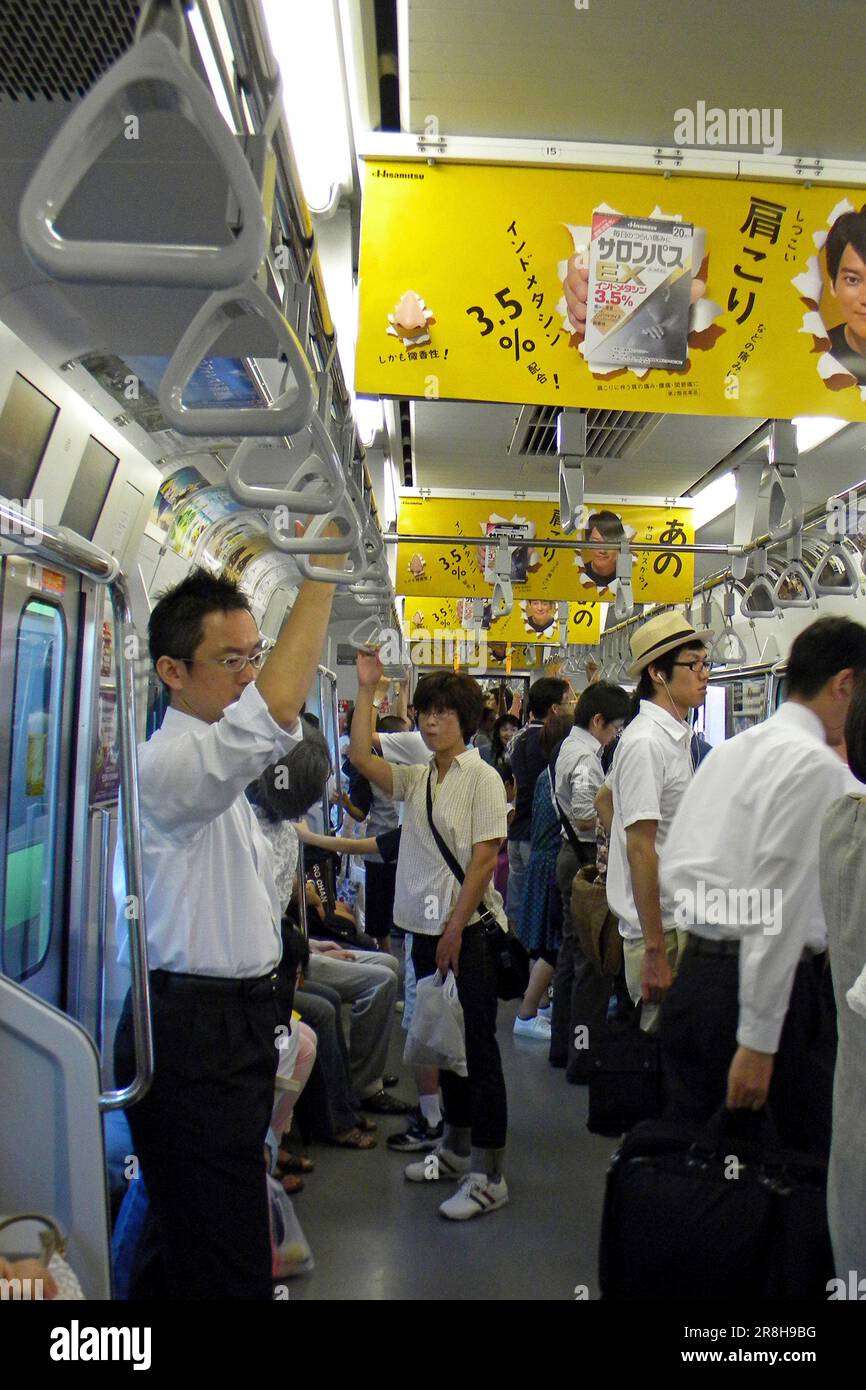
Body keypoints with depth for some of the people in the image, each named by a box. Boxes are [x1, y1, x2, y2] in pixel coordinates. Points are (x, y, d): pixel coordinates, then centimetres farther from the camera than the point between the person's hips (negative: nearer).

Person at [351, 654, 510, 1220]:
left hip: (467, 932, -7)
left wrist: (454, 930, -16)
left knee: (478, 1047, -2)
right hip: (426, 932, 7)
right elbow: (361, 757, 3)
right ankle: (456, 1147, 33)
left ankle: (488, 1175, 6)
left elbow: (485, 860, -14)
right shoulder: (418, 779, 10)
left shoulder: (482, 778, -10)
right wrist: (366, 690, 0)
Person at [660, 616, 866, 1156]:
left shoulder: (729, 750, 12)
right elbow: (778, 900, -20)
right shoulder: (817, 764, -13)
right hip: (768, 984, -8)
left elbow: (673, 865, 14)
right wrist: (758, 1039, -19)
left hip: (695, 974, 8)